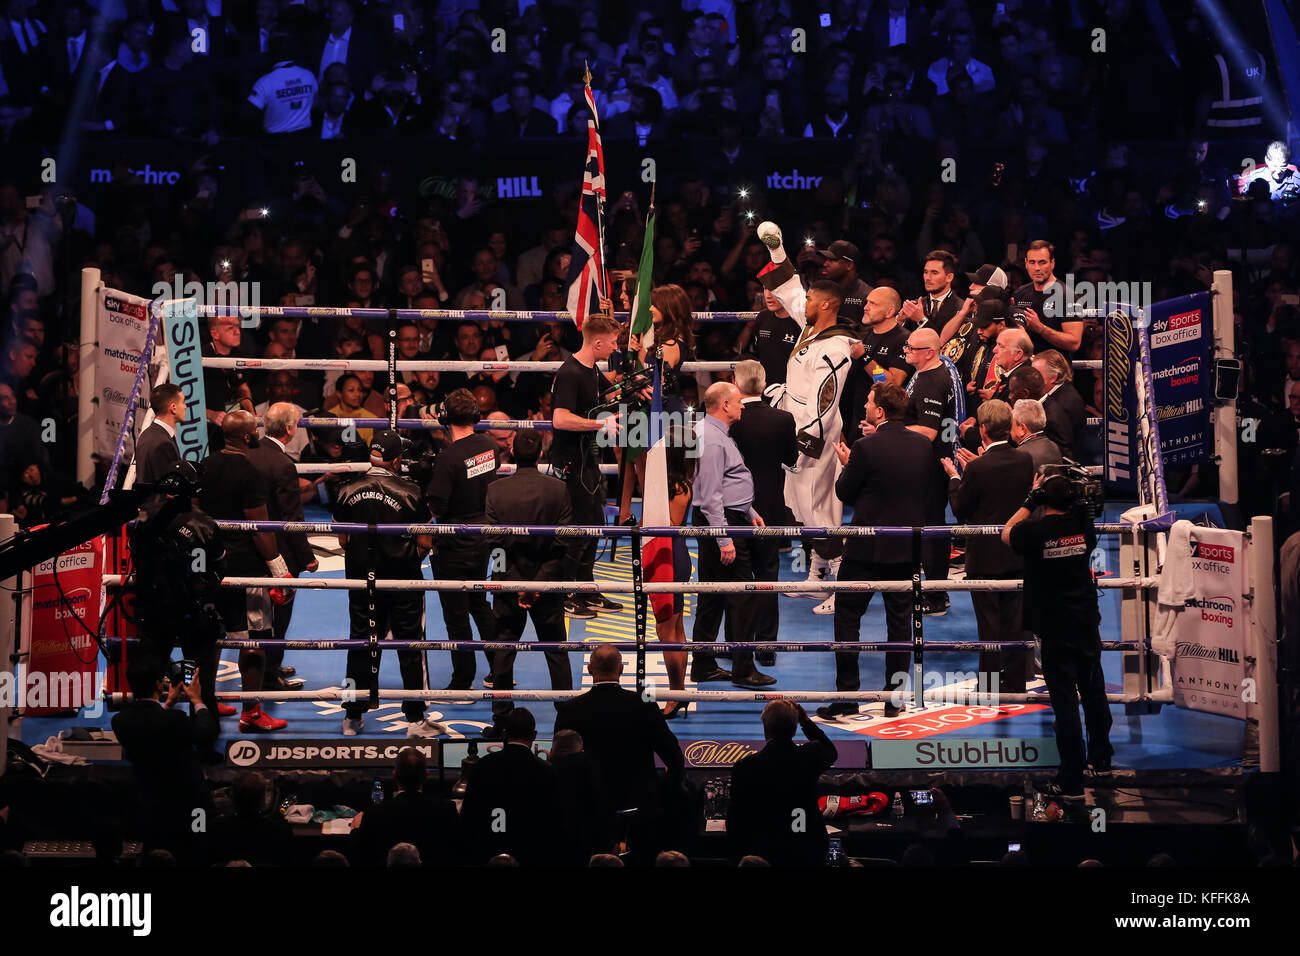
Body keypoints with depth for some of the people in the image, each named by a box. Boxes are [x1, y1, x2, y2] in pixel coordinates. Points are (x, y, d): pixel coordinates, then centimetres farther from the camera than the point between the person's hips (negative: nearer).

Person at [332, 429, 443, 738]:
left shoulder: (348, 492, -4)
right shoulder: (410, 493, -13)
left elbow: (343, 540, 4)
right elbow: (425, 542, -9)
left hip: (361, 579, 3)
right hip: (403, 583, -3)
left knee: (361, 645, 13)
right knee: (411, 647, 6)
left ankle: (353, 717, 18)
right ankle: (416, 720, 8)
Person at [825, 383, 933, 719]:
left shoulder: (867, 448, -17)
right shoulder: (923, 445, 0)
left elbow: (845, 493, -8)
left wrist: (847, 463, 13)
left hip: (867, 548, -5)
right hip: (907, 547, 5)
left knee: (847, 619, 6)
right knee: (899, 621, 12)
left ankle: (846, 698, 5)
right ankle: (894, 698, 14)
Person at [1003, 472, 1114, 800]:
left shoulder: (1035, 531, -15)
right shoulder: (1082, 525, -3)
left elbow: (1006, 533, 7)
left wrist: (1030, 502, 7)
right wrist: (1076, 502, 16)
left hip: (1055, 630, -5)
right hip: (1087, 624, 5)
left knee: (1065, 701, -3)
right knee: (1093, 691, 20)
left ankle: (1071, 781, -1)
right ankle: (1100, 760, 34)